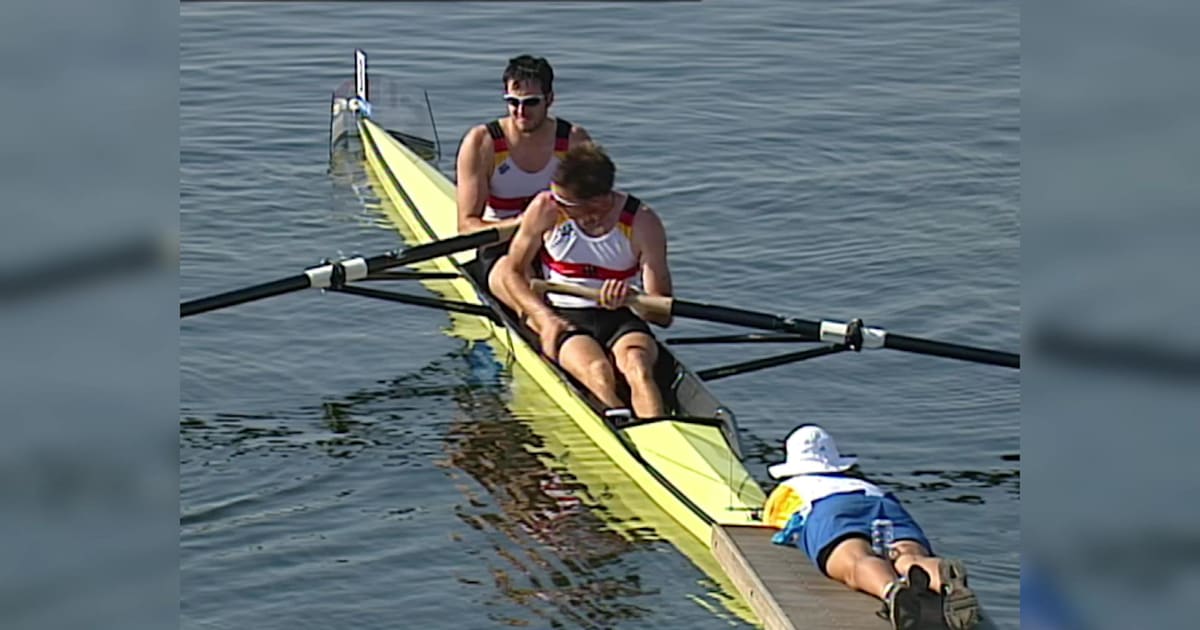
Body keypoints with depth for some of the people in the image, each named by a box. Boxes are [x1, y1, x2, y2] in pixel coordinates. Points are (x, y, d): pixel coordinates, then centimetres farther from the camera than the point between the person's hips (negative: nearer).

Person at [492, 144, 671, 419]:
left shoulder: (642, 223, -7)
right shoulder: (545, 208, -5)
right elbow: (513, 272, 7)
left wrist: (631, 298, -28)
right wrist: (544, 318, -9)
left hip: (623, 321, -1)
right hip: (563, 320, 1)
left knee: (637, 368, -37)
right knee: (598, 374, -35)